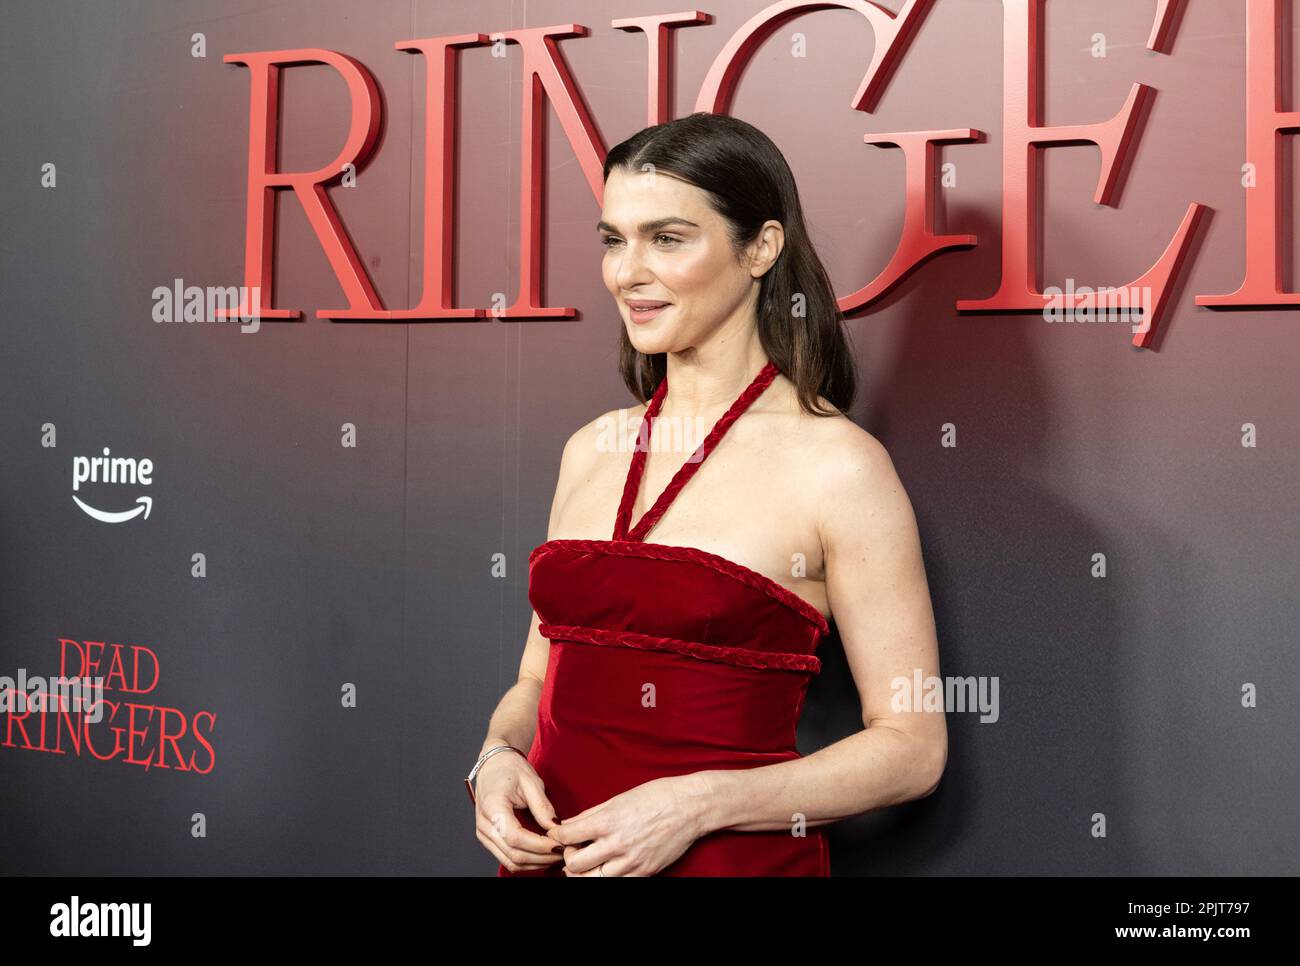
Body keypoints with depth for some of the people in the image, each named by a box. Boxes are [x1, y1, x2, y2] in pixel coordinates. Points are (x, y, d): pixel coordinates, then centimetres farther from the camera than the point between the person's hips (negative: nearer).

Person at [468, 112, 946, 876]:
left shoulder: (838, 464, -12)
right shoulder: (592, 450, 4)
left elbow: (912, 746, -11)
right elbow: (539, 683, 12)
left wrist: (698, 803, -19)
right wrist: (498, 757, -7)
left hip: (731, 857, -5)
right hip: (553, 852, 5)